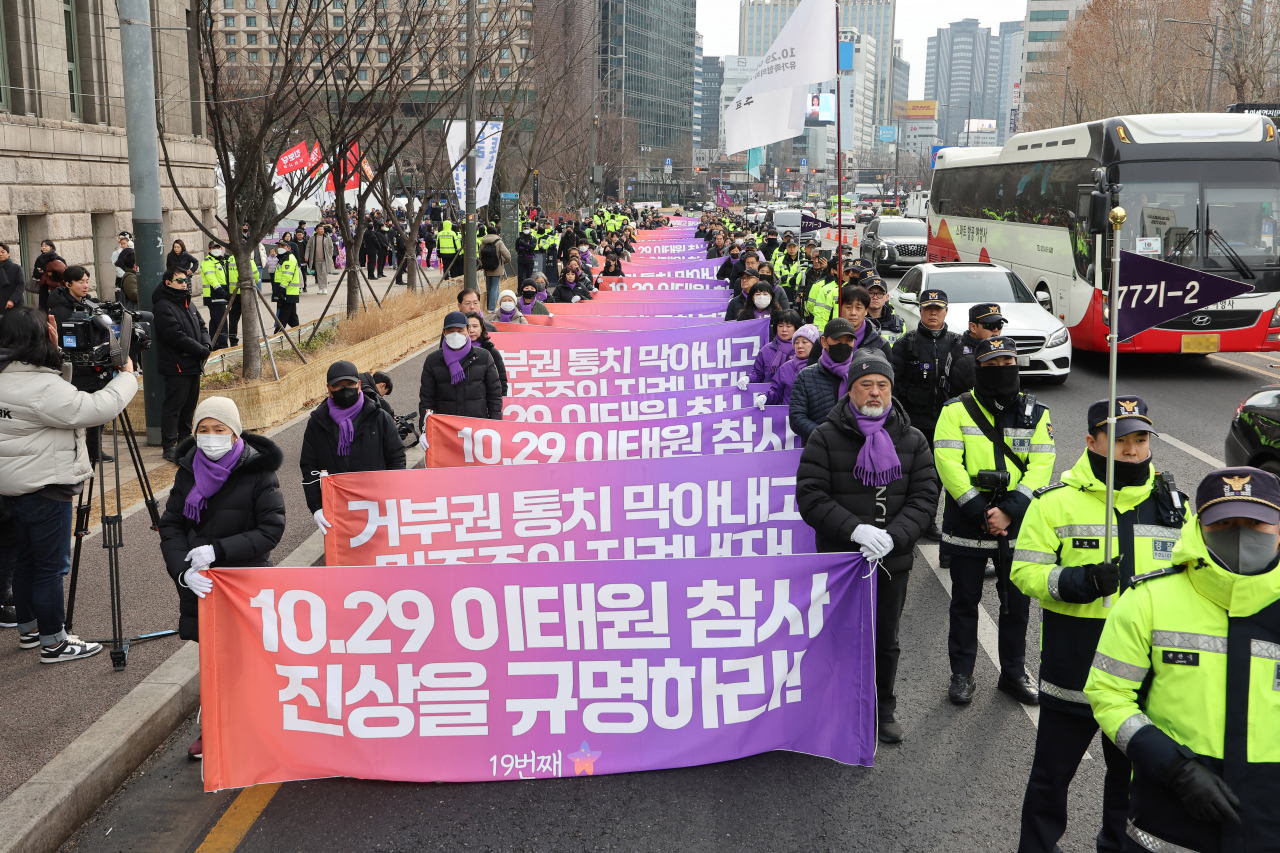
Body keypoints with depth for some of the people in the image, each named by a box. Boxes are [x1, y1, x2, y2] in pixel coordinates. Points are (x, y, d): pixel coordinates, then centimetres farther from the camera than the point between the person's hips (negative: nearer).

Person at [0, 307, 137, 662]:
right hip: (44, 488, -10)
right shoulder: (41, 387, -24)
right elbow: (95, 409, -24)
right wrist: (127, 376, -10)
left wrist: (56, 349, 12)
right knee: (51, 566, 0)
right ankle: (53, 642, 7)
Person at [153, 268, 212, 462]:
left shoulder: (188, 304, 17)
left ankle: (185, 440, 27)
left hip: (193, 365, 9)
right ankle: (169, 447, -1)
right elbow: (176, 337, -21)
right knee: (173, 406, -6)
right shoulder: (163, 307, -13)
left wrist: (206, 345, -2)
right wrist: (201, 350, -15)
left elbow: (202, 326, 18)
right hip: (176, 367, -9)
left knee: (190, 404, 15)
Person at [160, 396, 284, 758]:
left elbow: (271, 530, -15)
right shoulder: (189, 470, 3)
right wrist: (183, 570, -16)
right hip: (200, 585, 4)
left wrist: (218, 550, -23)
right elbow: (170, 525, 1)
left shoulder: (257, 472, -10)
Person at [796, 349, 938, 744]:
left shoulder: (912, 440, 5)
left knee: (885, 640, 15)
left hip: (893, 561, 3)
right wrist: (855, 529, -25)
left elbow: (924, 496, -1)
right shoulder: (825, 438, -5)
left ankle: (884, 708, 34)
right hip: (840, 560, -2)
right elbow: (810, 496, -11)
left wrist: (894, 535, -19)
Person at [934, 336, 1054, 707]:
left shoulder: (1035, 413, 4)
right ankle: (961, 674, 21)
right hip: (967, 521, -2)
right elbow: (947, 463, -11)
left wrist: (1009, 511, -16)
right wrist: (980, 512, -18)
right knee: (965, 600, 8)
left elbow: (1041, 466, -4)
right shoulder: (957, 410, -3)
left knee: (1017, 601, 11)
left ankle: (1013, 673, 27)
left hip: (1017, 522, 2)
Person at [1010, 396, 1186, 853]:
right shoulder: (1056, 501, -8)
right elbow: (1025, 570, -10)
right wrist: (1078, 581, -25)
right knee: (1052, 772, 9)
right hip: (1073, 670, -4)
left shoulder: (1171, 502, 5)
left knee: (1132, 768, 21)